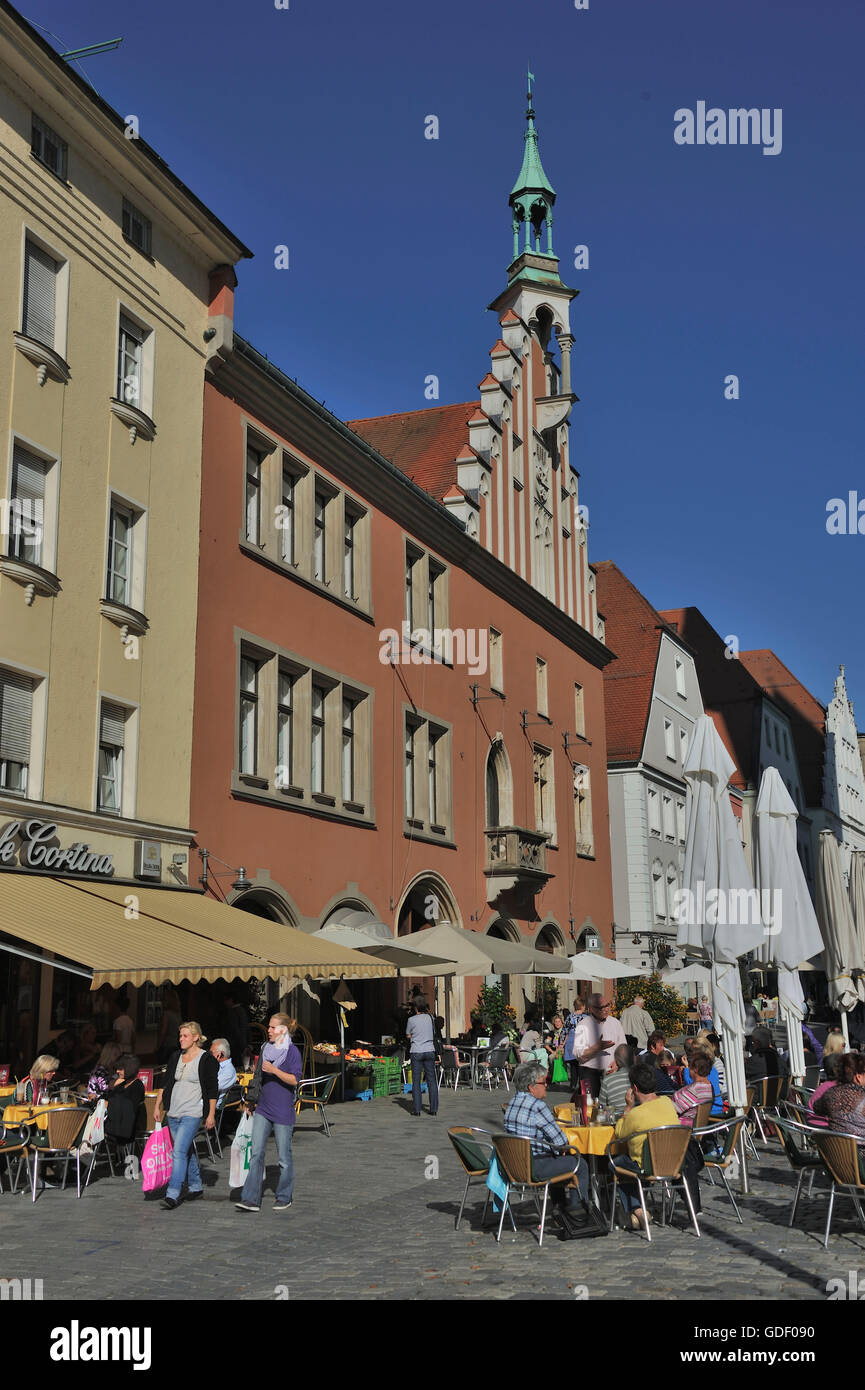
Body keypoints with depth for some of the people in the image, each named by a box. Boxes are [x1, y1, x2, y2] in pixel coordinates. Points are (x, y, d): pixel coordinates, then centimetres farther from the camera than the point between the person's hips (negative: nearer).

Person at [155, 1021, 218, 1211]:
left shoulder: (207, 1060, -6)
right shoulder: (175, 1058, 11)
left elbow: (213, 1090, -5)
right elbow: (165, 1084, 17)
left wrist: (211, 1115, -7)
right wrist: (158, 1106, 12)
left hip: (192, 1114, -6)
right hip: (173, 1113, 6)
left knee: (179, 1152, -14)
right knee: (187, 1151, 14)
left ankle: (172, 1195, -15)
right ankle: (196, 1186, 28)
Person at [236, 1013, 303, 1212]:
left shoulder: (292, 1052, -7)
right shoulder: (266, 1049, 12)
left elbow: (294, 1080, -15)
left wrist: (274, 1070, -25)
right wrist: (252, 1101, 19)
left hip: (283, 1111, -6)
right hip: (263, 1110, 6)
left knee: (284, 1156, 4)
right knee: (256, 1153, -3)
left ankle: (285, 1197, 19)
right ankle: (251, 1199, -3)